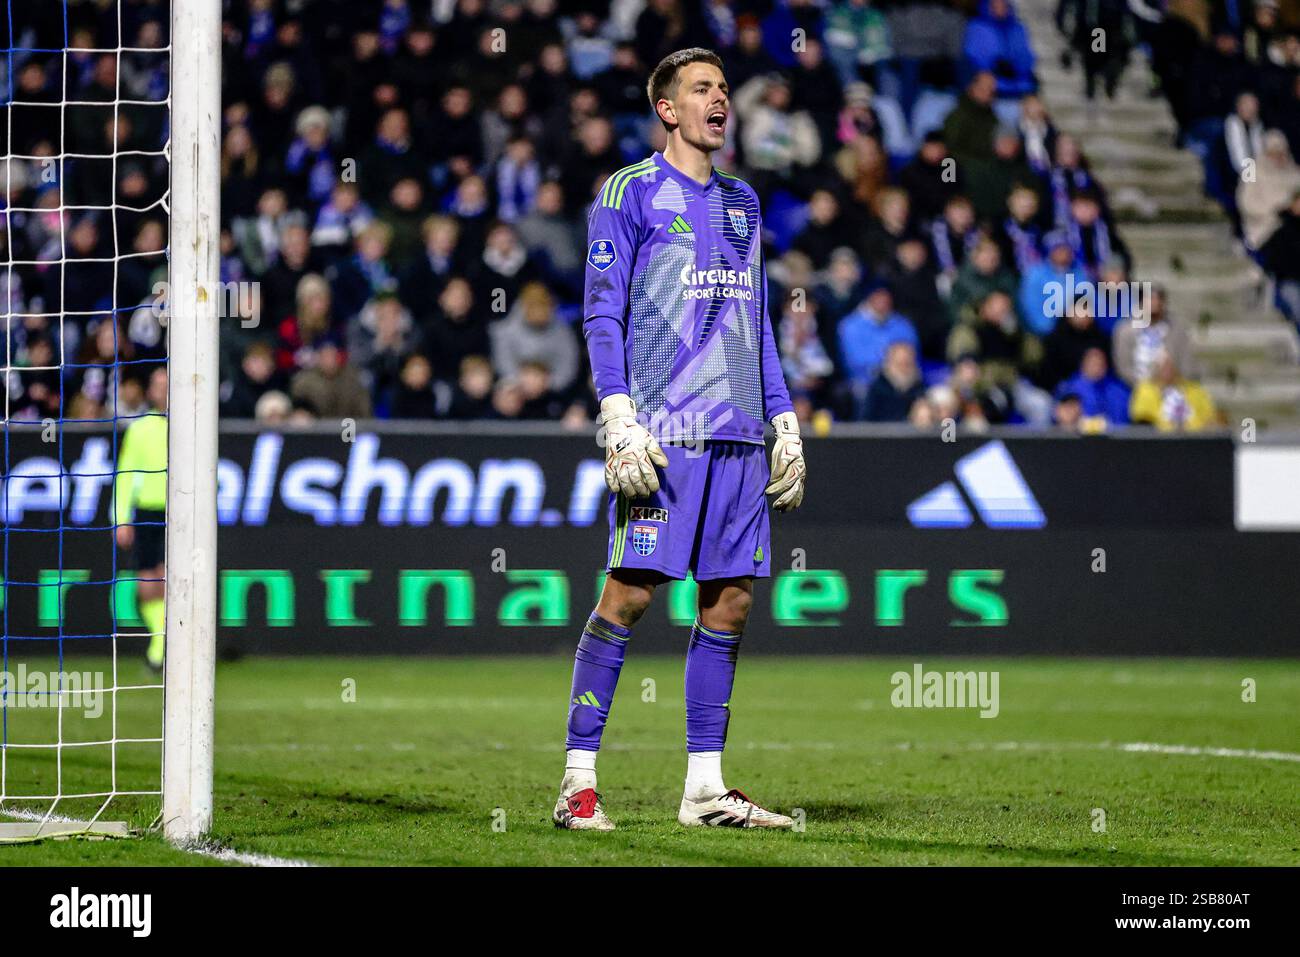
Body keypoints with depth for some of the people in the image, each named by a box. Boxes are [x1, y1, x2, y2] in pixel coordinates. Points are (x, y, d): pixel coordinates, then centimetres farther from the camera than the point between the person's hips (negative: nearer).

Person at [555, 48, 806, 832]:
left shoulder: (742, 203, 19)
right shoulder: (630, 193, 0)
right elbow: (602, 314, -5)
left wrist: (785, 423, 17)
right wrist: (619, 420, -14)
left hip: (740, 434, 6)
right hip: (662, 432, -6)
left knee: (731, 598, 3)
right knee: (630, 591, -10)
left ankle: (705, 788, 7)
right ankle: (579, 781, -5)